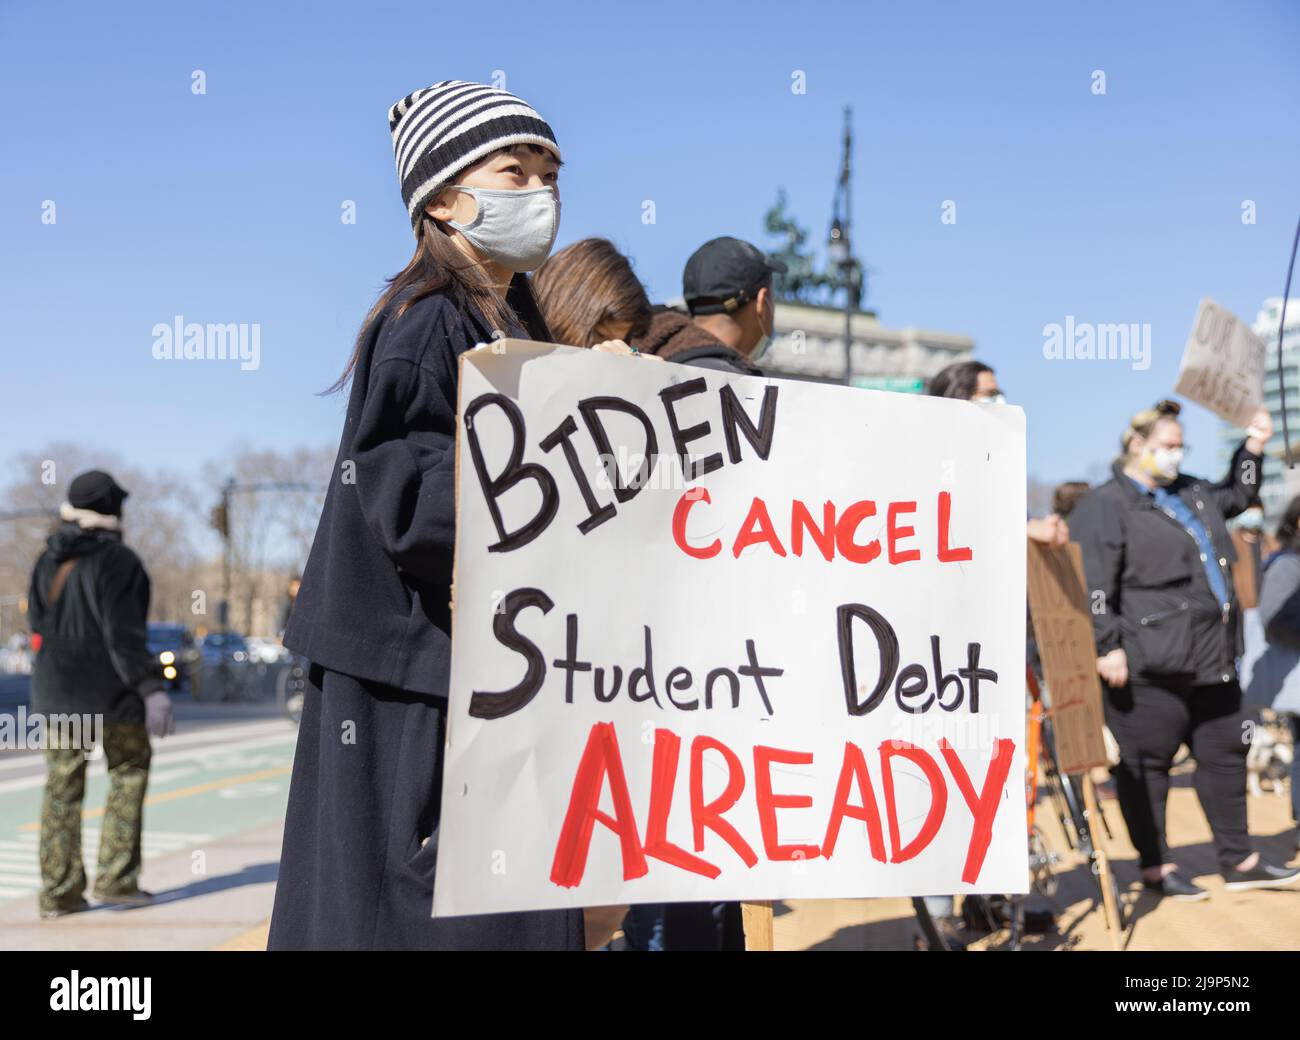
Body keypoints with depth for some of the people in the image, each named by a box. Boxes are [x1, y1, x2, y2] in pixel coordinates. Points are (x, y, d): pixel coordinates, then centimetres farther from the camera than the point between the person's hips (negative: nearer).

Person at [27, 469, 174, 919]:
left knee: (62, 784, 8)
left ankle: (58, 890, 8)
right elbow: (124, 633, -18)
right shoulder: (116, 561, -13)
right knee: (128, 772, 8)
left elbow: (37, 626, 12)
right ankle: (115, 878, 4)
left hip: (54, 687, 6)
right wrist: (151, 688, -17)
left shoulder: (47, 561, 8)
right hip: (109, 688, -6)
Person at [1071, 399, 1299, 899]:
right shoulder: (1105, 506, -10)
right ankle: (1155, 867, 13)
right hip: (1148, 666, -9)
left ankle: (1238, 861, 24)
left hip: (1210, 661, 9)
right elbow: (1095, 588, -16)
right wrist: (1108, 646, -21)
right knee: (1147, 764, 2)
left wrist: (1252, 448, 27)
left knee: (1225, 755, 13)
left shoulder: (1194, 494, 17)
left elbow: (1236, 496, 39)